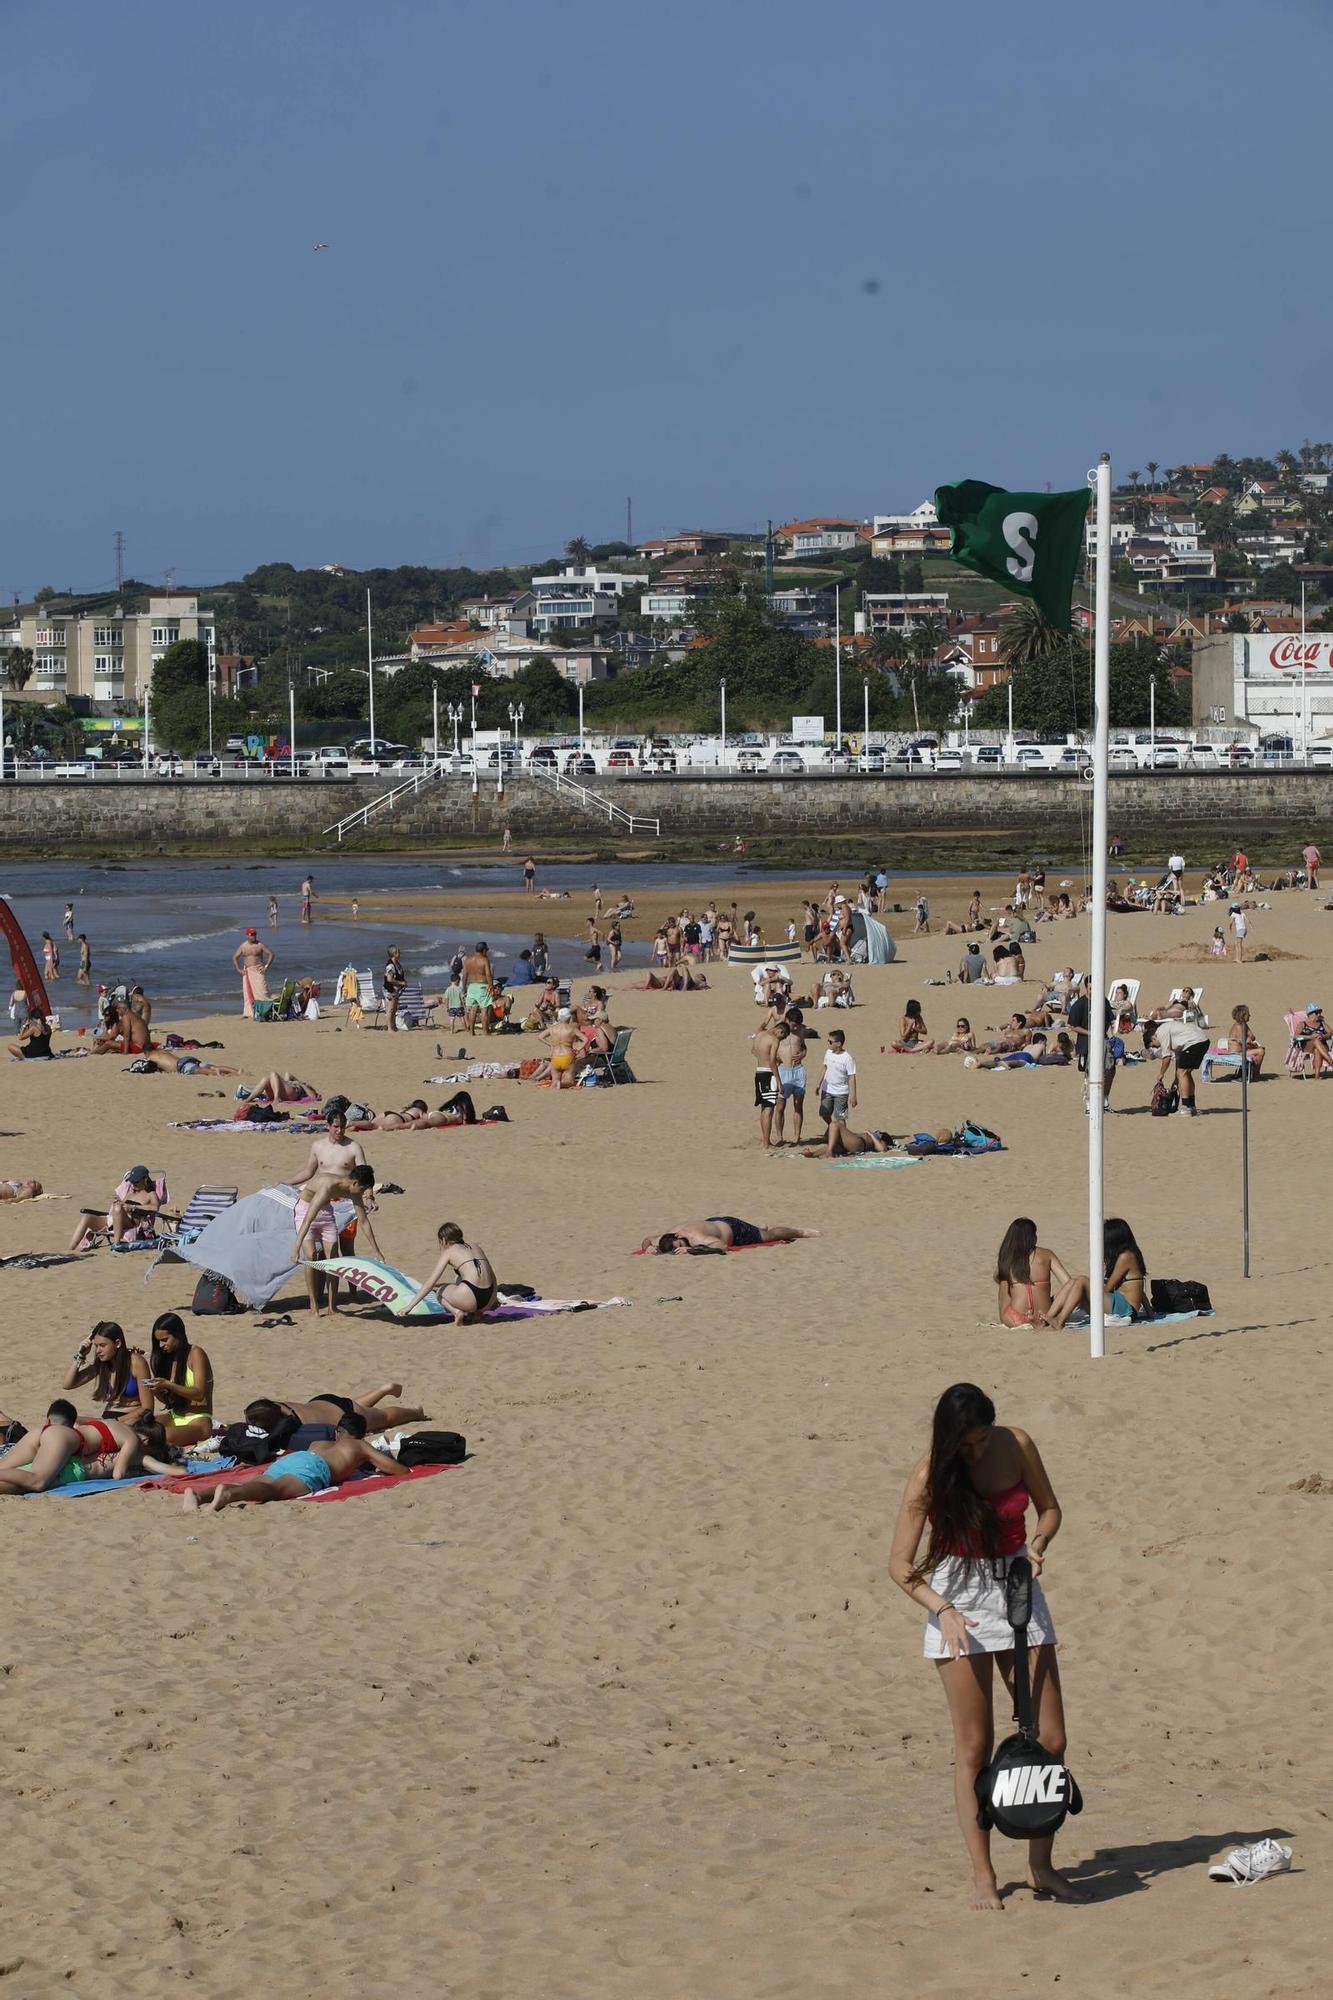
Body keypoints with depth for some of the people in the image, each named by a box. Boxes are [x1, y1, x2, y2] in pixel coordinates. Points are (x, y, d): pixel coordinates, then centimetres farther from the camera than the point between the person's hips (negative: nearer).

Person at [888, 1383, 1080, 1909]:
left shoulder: (1016, 1446, -5)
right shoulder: (928, 1477, -14)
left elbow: (1049, 1508, 9)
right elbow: (900, 1564, -11)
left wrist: (1037, 1543, -13)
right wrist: (943, 1611, -25)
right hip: (959, 1597, -3)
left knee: (1050, 1740, 1)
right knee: (974, 1748, -3)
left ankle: (1041, 1867, 13)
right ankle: (982, 1876, 4)